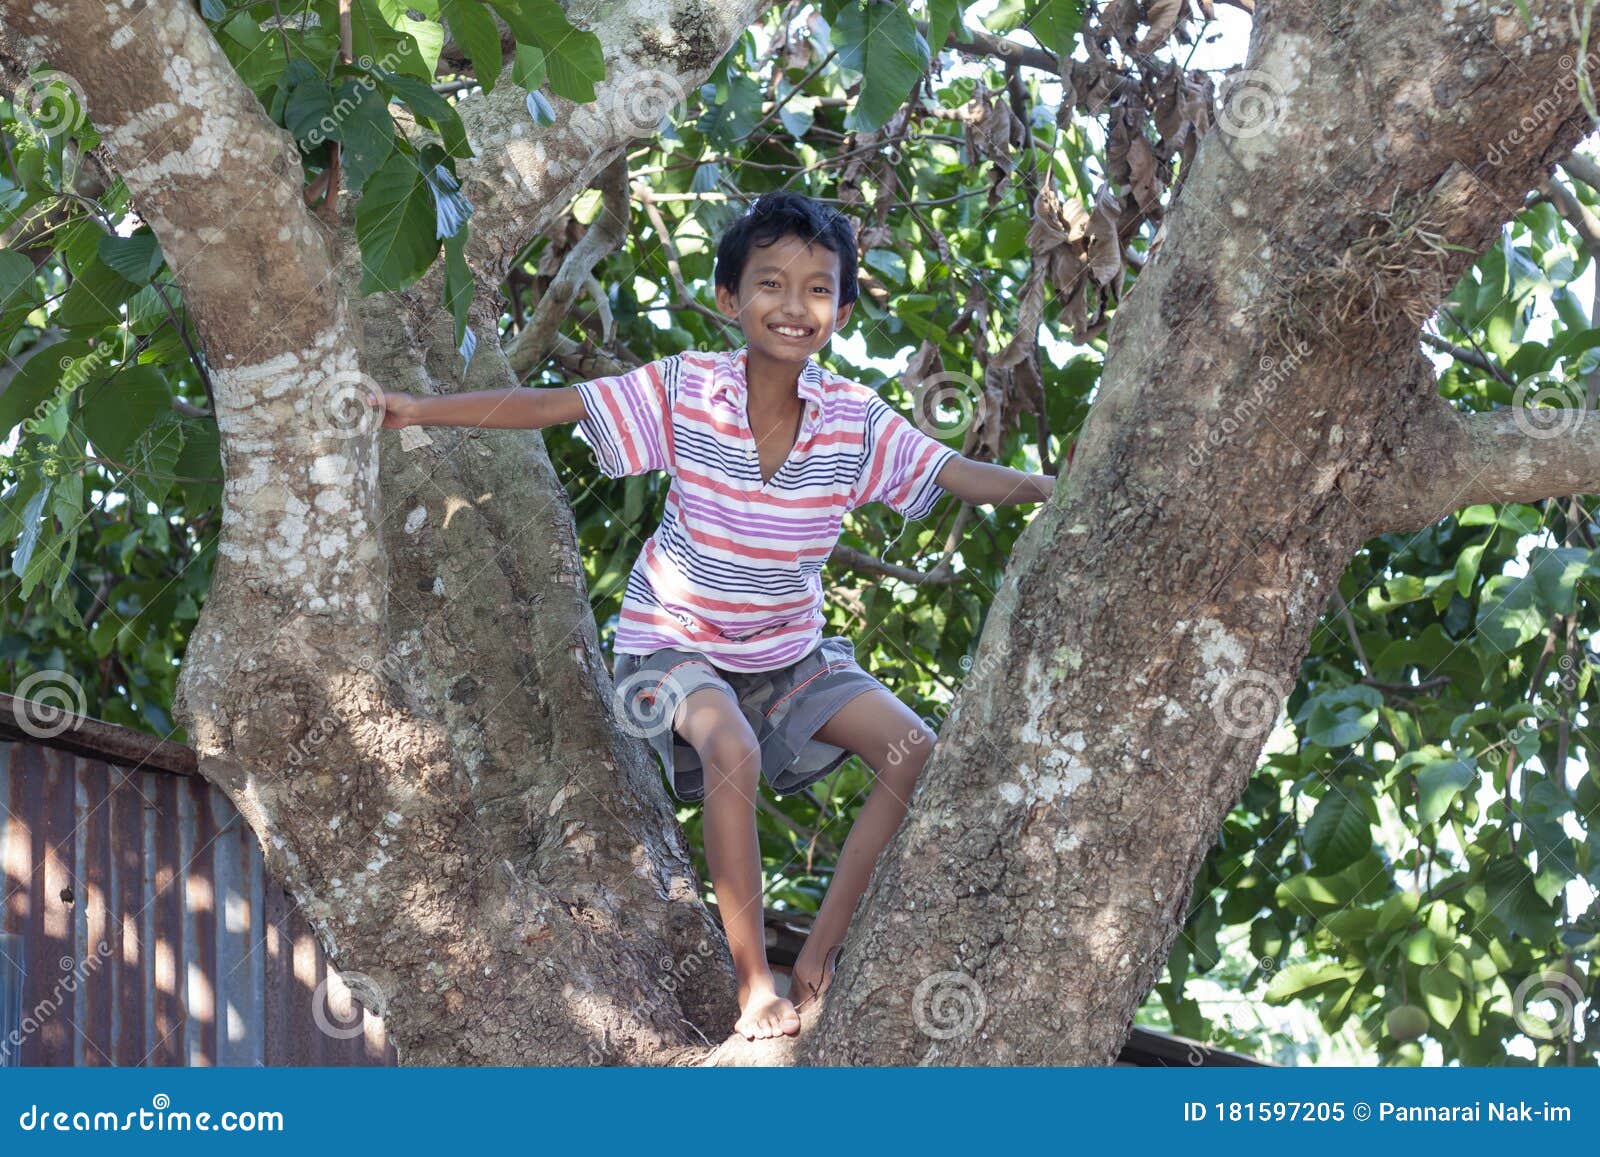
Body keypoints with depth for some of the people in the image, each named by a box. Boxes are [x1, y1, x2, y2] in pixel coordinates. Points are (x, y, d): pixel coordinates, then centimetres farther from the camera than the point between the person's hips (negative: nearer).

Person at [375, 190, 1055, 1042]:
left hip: (790, 651, 4)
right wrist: (418, 411, -20)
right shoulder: (685, 389, -16)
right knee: (733, 751, -34)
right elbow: (549, 406, -15)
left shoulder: (855, 420, -9)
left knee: (915, 752, -14)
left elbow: (962, 475, -13)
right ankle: (753, 983, -20)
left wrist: (1057, 491, -30)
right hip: (675, 645, -4)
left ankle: (820, 957, -4)